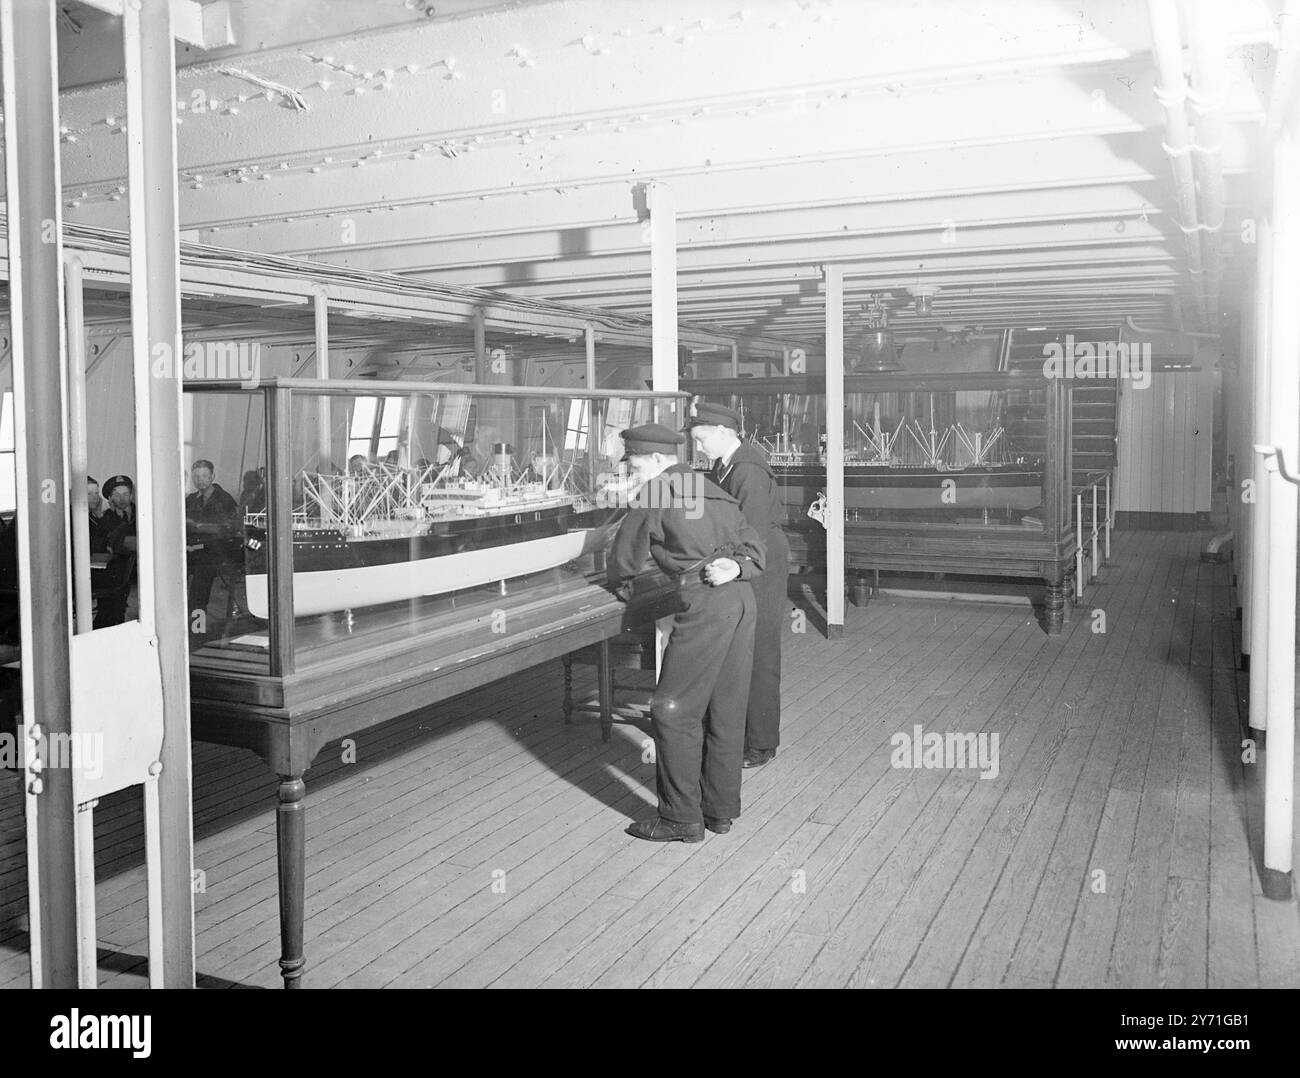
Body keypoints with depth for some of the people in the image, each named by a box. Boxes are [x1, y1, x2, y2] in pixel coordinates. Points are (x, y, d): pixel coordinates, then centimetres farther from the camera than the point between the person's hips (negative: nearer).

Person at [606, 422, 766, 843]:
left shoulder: (655, 493, 2)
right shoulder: (713, 491, 24)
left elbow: (625, 557, 8)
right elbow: (754, 548, 20)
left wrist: (621, 586, 28)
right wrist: (737, 566, 1)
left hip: (705, 603, -8)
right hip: (743, 597, 8)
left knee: (674, 710, 0)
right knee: (725, 710, 14)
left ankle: (682, 818, 4)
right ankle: (721, 811, 22)